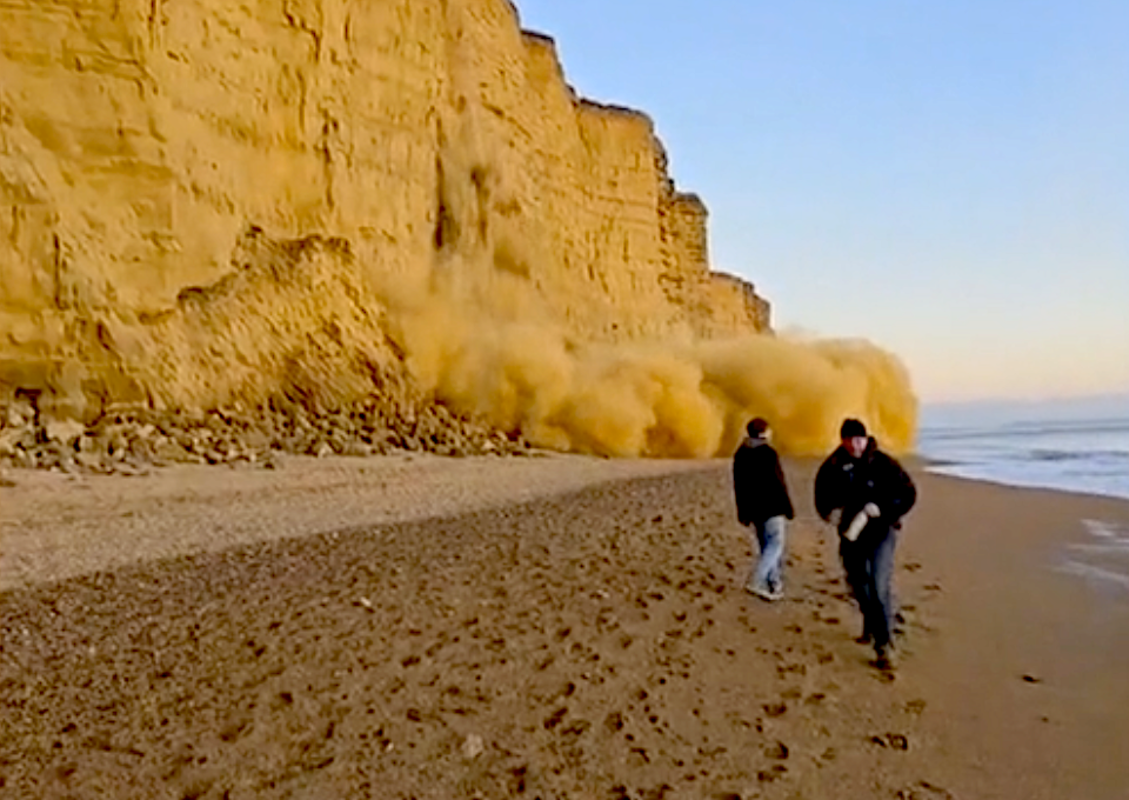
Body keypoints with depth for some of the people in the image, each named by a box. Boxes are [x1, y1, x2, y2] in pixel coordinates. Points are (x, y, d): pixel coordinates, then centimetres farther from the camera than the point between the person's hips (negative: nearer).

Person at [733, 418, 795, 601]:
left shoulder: (741, 454, 7)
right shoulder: (768, 454, -16)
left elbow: (739, 486, 12)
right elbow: (778, 484, -16)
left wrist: (743, 512, 18)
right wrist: (788, 508, -7)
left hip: (754, 510, 8)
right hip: (772, 508, -8)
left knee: (767, 547, 14)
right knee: (776, 544, -2)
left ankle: (774, 585, 18)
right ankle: (755, 580, -12)